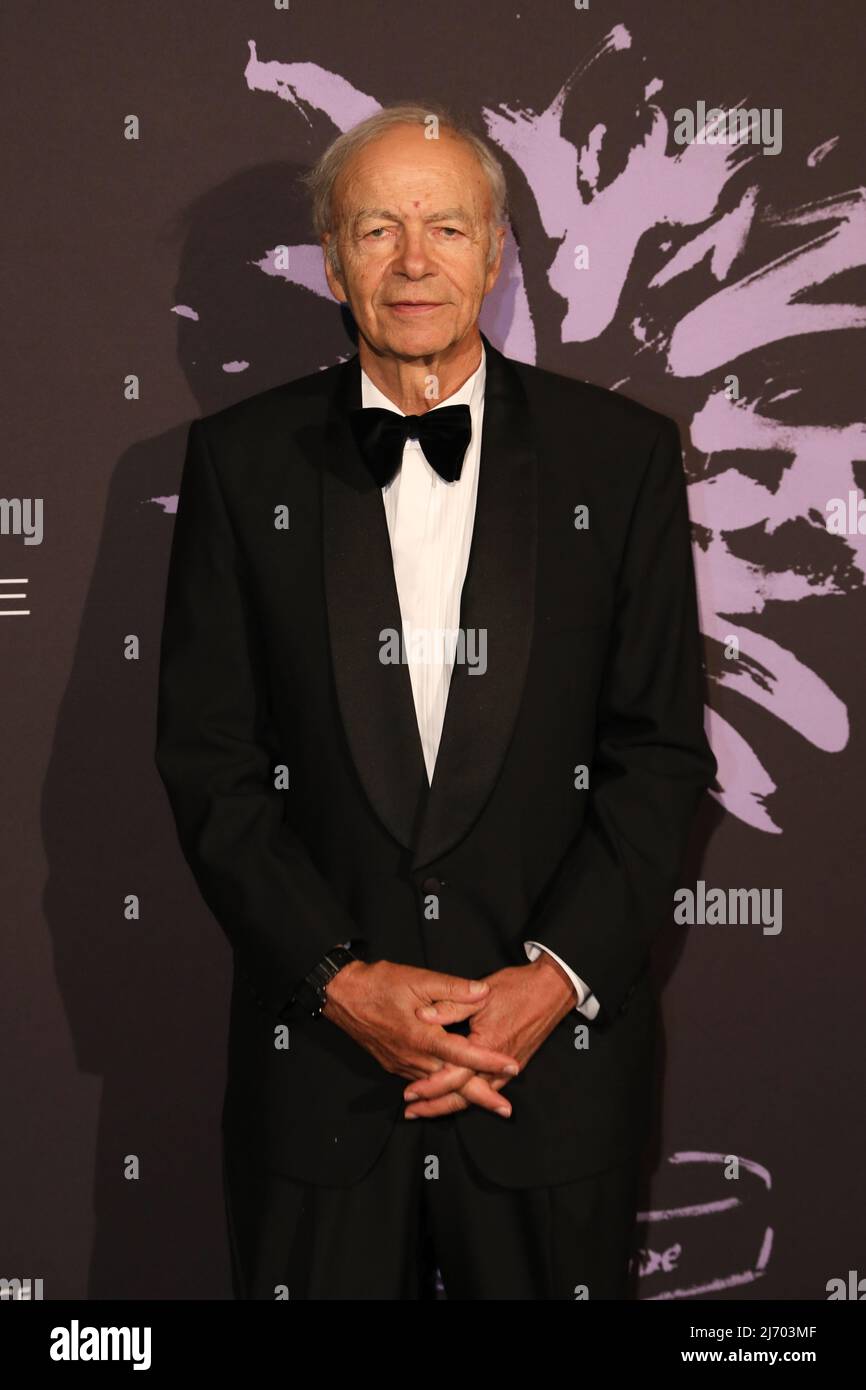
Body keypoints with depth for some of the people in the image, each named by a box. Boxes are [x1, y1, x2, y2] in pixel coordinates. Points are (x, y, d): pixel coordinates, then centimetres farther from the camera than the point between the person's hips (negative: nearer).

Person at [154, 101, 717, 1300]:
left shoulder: (621, 454, 1)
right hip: (317, 1042, 0)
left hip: (557, 1049, 0)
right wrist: (342, 979, -11)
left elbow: (663, 750, 0)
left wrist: (557, 977, -11)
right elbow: (208, 756, -1)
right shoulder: (242, 459, 2)